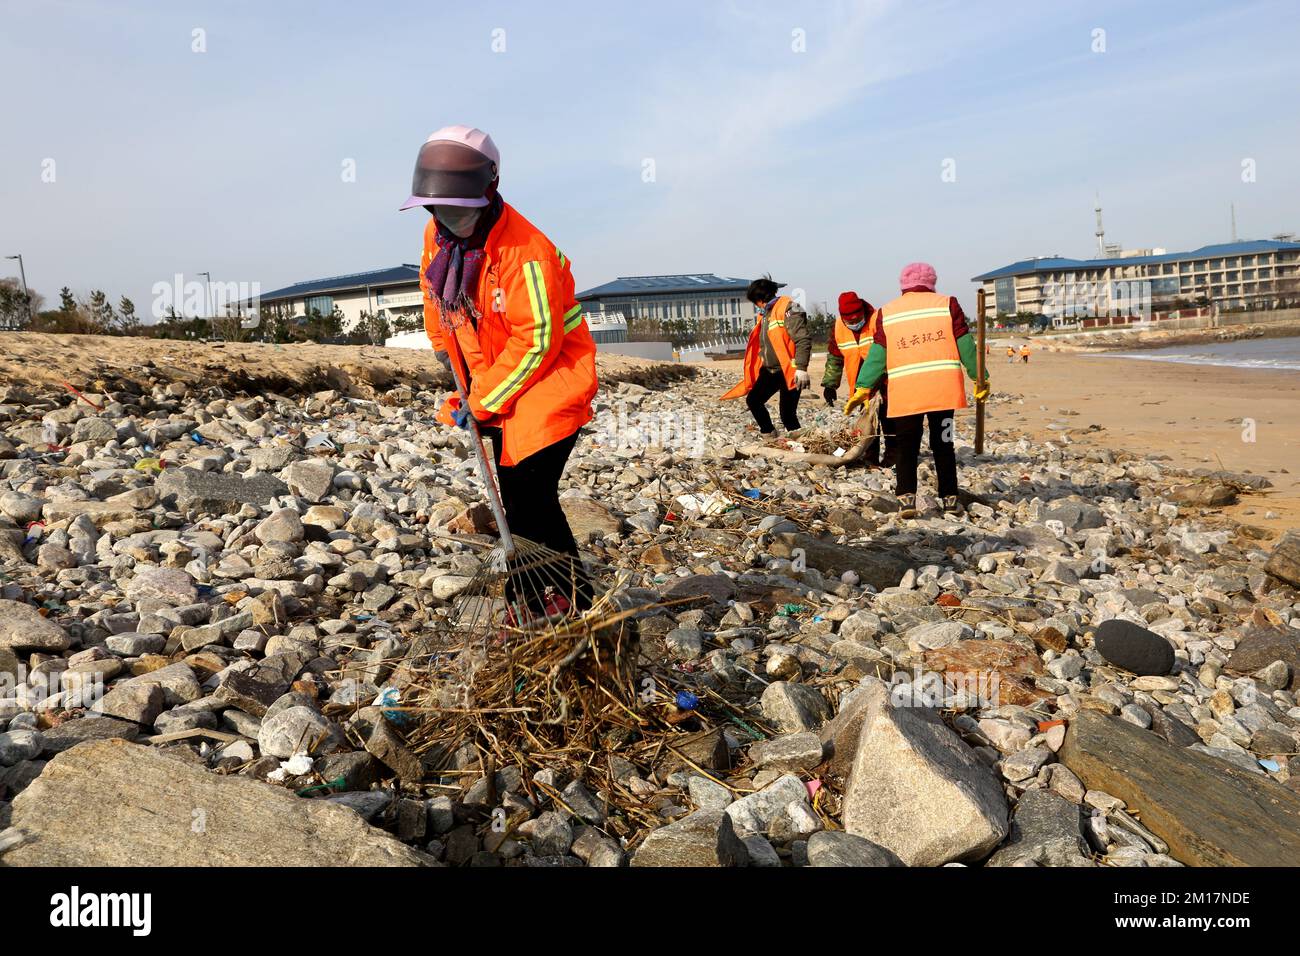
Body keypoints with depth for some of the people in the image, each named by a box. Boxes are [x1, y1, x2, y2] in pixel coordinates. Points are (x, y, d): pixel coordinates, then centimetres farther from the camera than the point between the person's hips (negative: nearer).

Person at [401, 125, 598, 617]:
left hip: (549, 380, -8)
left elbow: (536, 342, -24)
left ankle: (572, 605, 2)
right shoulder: (437, 234, -2)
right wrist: (442, 342, 25)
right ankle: (527, 603, 25)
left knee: (530, 497, -14)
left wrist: (480, 402, -18)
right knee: (513, 498, 11)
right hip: (491, 386, 8)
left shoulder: (526, 252, -26)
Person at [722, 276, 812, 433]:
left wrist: (801, 368, -27)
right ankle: (769, 434, 24)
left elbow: (803, 338, -20)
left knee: (787, 413, -11)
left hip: (788, 371, -9)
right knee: (753, 400, 10)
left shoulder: (787, 308, -13)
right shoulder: (763, 314, 15)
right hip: (769, 370, 9)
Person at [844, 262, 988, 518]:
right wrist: (980, 378, 13)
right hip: (943, 389, 1)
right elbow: (966, 345, 6)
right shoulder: (947, 304, 7)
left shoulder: (886, 312, 9)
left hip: (905, 393, 0)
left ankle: (906, 497, -8)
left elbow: (877, 354, 4)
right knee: (943, 445, 12)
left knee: (906, 448, 6)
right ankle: (949, 498, 17)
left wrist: (863, 388, 6)